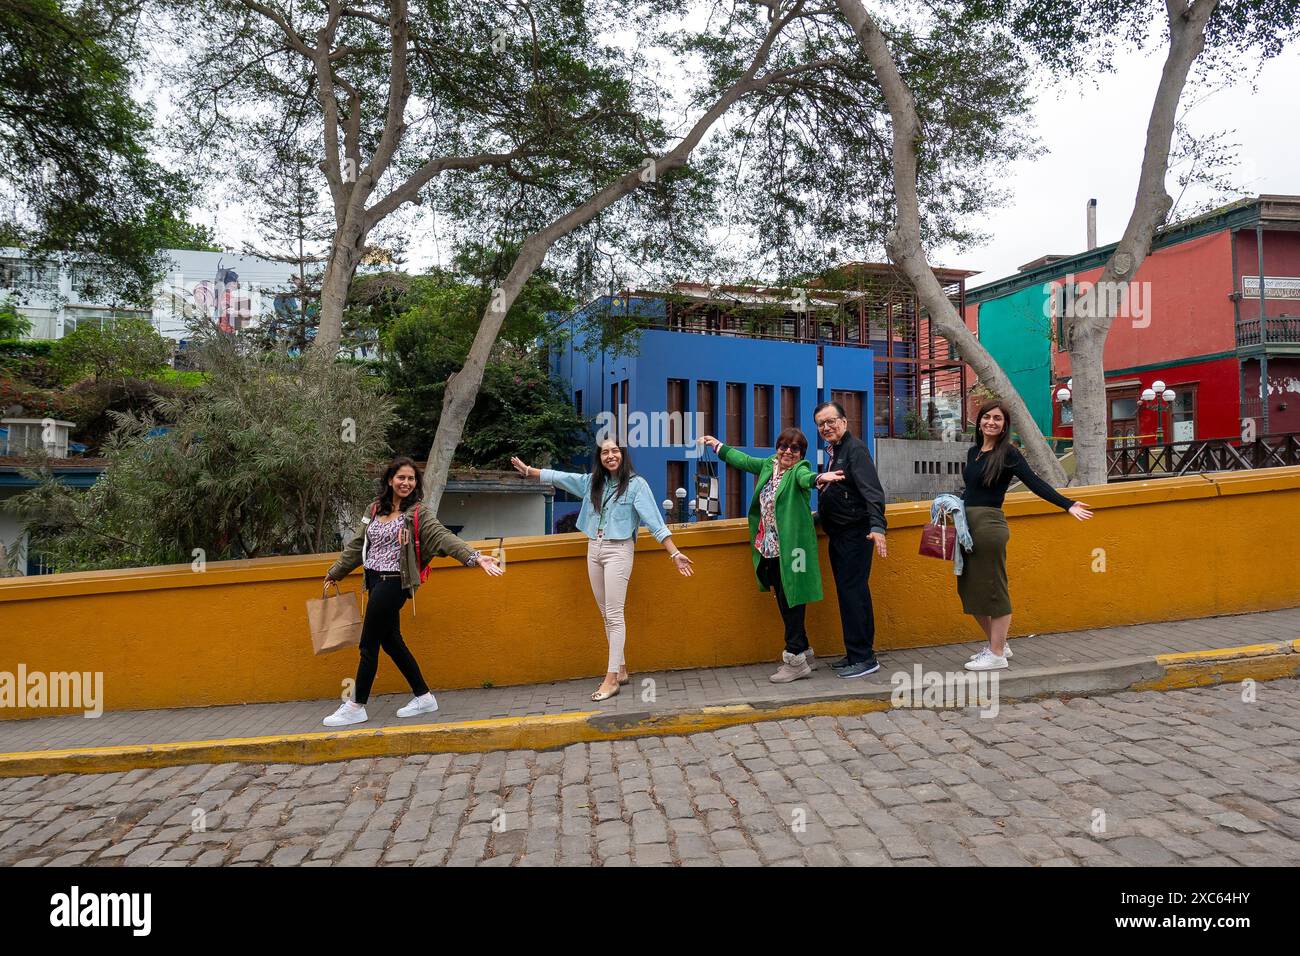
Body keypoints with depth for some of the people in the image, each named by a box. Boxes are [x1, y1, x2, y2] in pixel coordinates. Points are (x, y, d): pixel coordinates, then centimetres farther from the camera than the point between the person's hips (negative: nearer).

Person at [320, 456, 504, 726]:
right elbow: (357, 545, 17)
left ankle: (356, 707, 16)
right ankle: (424, 697, 23)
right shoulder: (374, 509, 7)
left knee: (368, 644, 0)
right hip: (375, 582, 7)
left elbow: (443, 537, -22)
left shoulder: (419, 512, -9)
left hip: (393, 584, -7)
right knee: (390, 641, 12)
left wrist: (475, 557, -37)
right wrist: (335, 572, 25)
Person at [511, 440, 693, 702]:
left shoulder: (636, 484, -6)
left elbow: (654, 521, -11)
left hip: (618, 551, -6)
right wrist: (527, 470, 14)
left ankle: (611, 678, -3)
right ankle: (620, 670, 19)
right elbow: (559, 477, 16)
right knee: (607, 615, 10)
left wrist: (674, 553, -16)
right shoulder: (592, 482, 10)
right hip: (594, 550, 6)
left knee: (614, 615, -7)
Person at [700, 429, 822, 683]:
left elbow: (806, 478, -31)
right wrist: (718, 445, 37)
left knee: (792, 601, -4)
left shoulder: (799, 469, -9)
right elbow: (744, 460, 28)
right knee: (783, 602, 14)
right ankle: (803, 651, 27)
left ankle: (796, 660, 4)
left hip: (791, 547, -8)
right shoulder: (769, 465, 12)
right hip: (770, 548, 8)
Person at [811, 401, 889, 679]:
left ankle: (863, 658, 1)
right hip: (838, 534, 10)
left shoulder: (855, 449, -14)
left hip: (855, 533, -10)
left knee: (852, 593, -8)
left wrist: (877, 526, -35)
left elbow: (871, 490, -26)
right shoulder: (835, 450, 16)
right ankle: (858, 653, 25)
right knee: (851, 593, 15)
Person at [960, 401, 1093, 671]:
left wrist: (1068, 505, -21)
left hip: (989, 525, -7)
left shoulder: (1008, 453, -6)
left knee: (992, 590, 0)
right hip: (968, 525, 7)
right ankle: (996, 644, 28)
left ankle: (997, 655, 11)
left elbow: (1035, 483, -13)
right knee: (970, 590, 11)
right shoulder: (973, 452, 13)